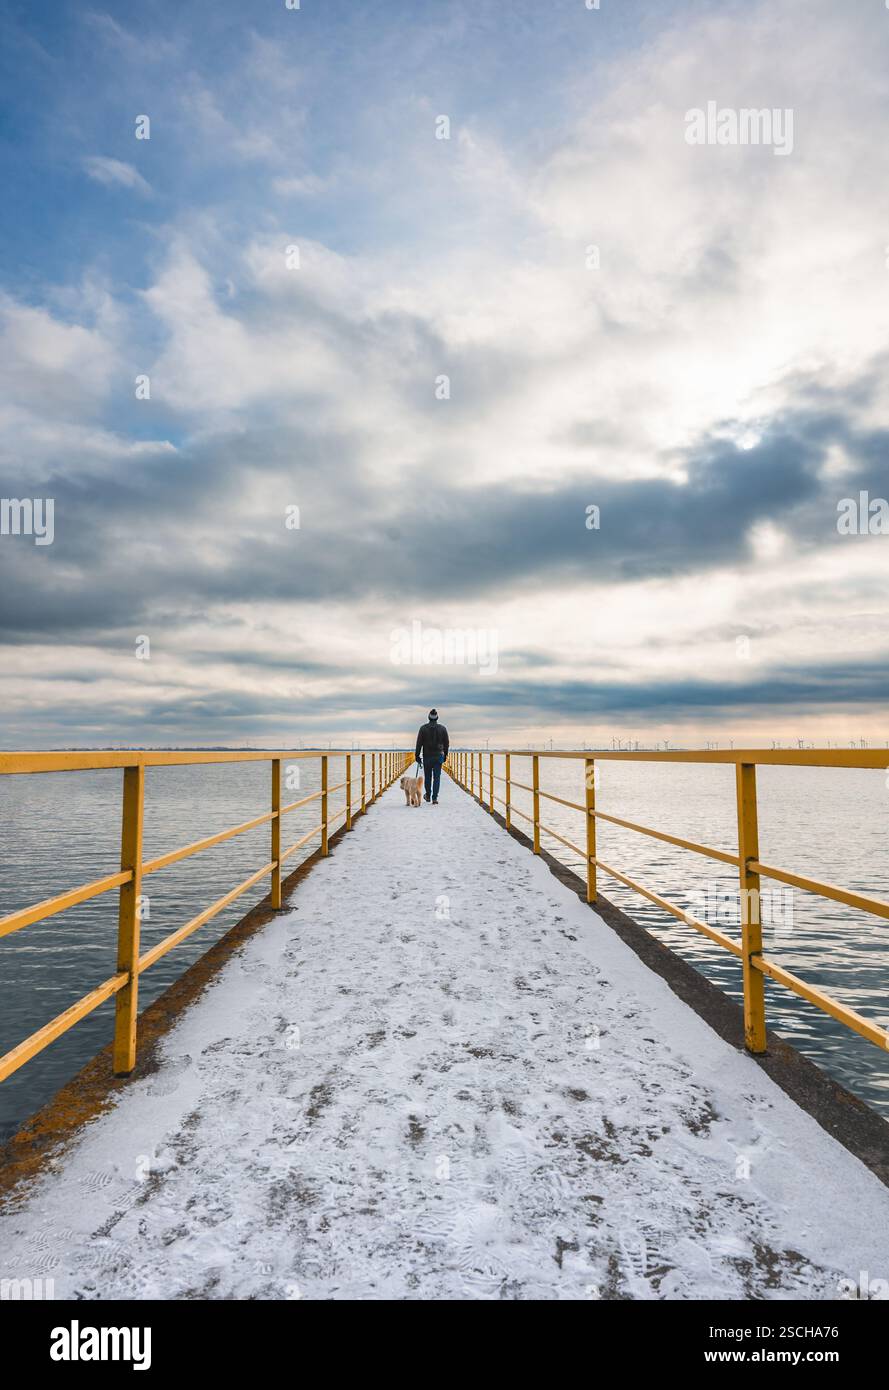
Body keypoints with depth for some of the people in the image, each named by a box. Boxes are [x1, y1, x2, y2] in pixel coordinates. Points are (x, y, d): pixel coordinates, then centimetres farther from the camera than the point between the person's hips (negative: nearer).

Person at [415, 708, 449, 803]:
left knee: (427, 777, 14)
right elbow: (447, 743, 4)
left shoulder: (423, 728, -4)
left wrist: (417, 755, 3)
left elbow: (419, 743, -4)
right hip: (438, 756, 0)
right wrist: (445, 755, 16)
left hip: (427, 756, 0)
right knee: (436, 777, 1)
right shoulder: (442, 728, 0)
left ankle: (428, 796, 27)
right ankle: (434, 798, -4)